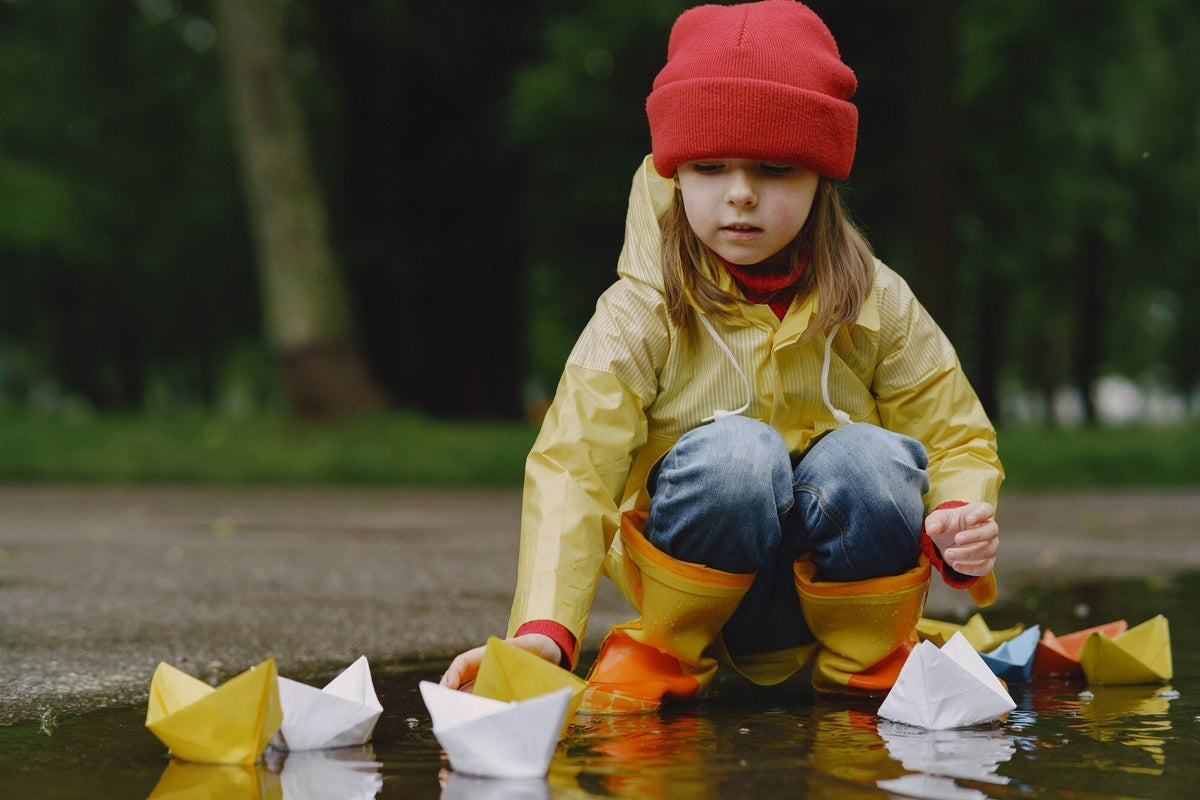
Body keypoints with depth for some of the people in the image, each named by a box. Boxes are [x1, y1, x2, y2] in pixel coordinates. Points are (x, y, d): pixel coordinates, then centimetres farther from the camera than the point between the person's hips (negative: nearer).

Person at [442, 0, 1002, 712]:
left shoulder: (877, 305, -2)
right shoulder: (639, 314, -11)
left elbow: (957, 438, 2)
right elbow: (573, 466, -20)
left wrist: (960, 523, -23)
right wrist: (541, 630, -37)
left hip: (845, 582, 2)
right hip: (700, 578, -2)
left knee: (869, 458, -29)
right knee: (735, 452, -33)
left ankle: (867, 654, -2)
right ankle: (663, 651, -7)